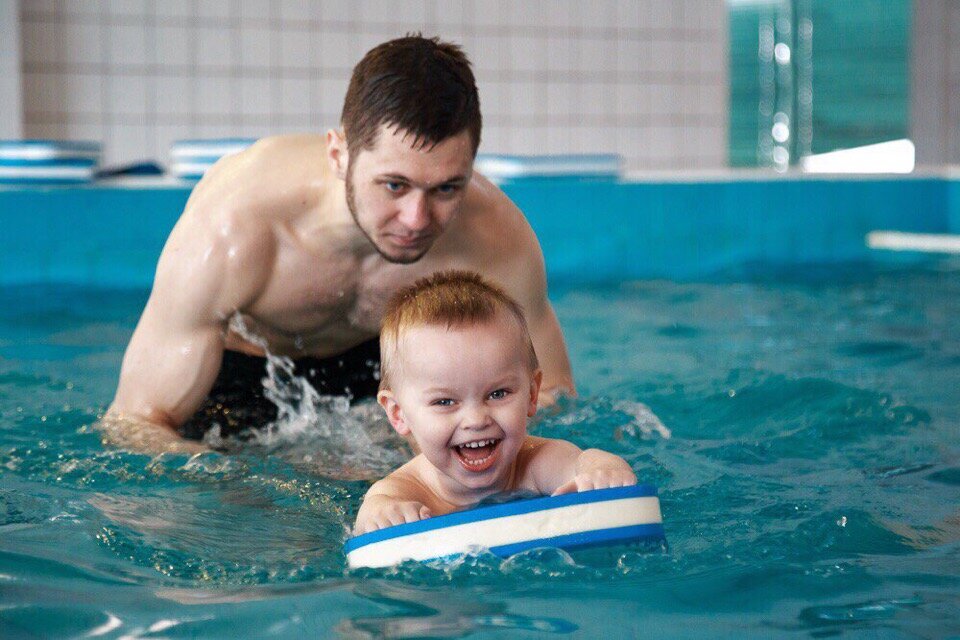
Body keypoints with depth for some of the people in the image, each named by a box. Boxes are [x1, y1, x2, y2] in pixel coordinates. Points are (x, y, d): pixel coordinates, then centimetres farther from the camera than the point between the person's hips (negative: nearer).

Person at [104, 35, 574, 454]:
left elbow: (551, 396, -16)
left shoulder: (498, 238, -34)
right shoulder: (227, 233, -41)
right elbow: (134, 423, -34)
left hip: (373, 355, 3)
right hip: (236, 363, -2)